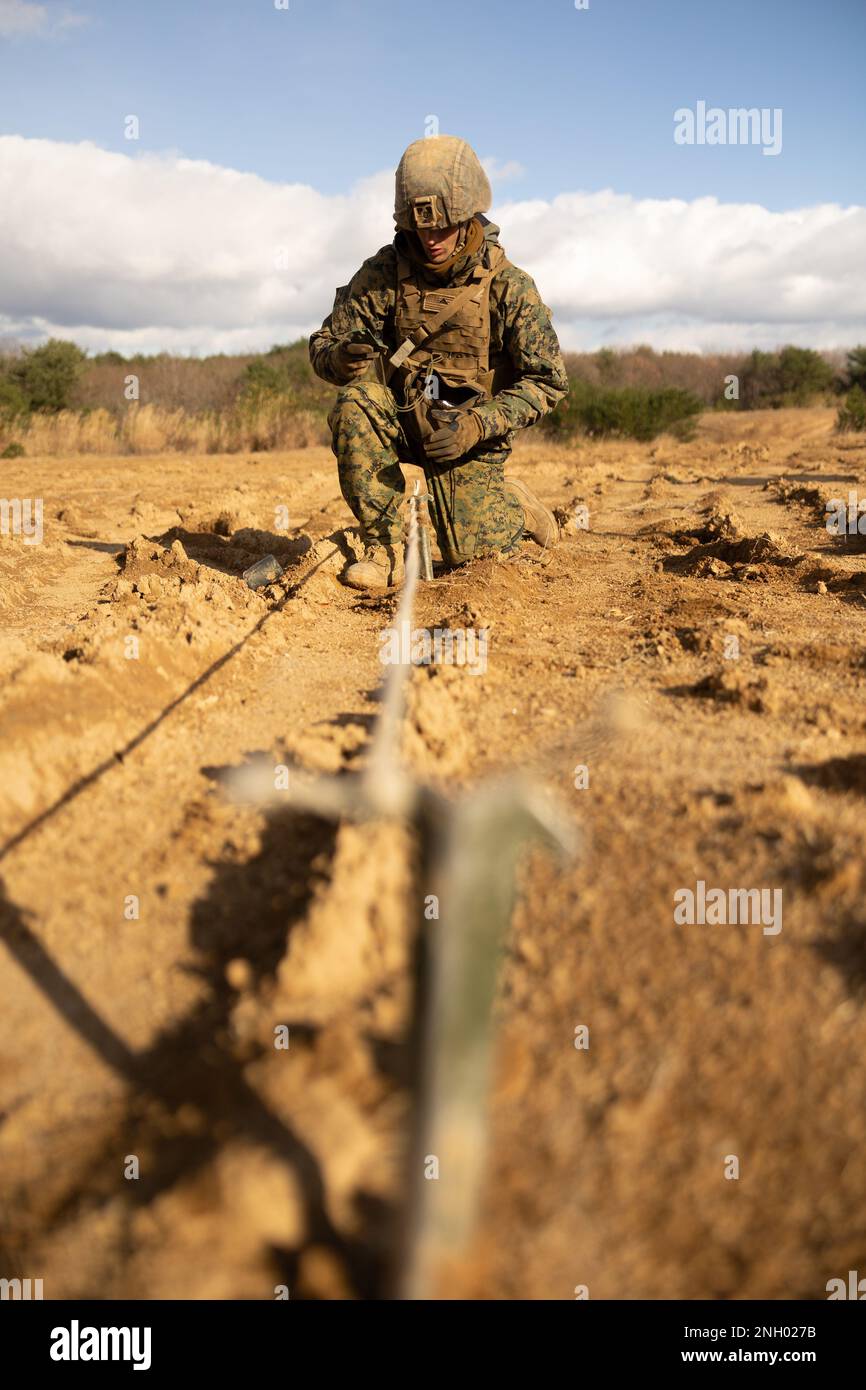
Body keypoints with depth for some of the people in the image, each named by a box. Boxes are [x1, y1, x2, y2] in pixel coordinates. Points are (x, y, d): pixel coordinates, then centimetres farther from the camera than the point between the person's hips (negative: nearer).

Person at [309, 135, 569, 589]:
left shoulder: (510, 287, -14)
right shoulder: (384, 273, -9)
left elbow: (548, 381, -12)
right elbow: (322, 346, -3)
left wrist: (476, 425, -26)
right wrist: (344, 359, -30)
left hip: (470, 432, -2)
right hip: (401, 416, 2)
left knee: (468, 553, -14)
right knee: (355, 403, -31)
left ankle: (509, 502, 23)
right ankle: (386, 547, -19)